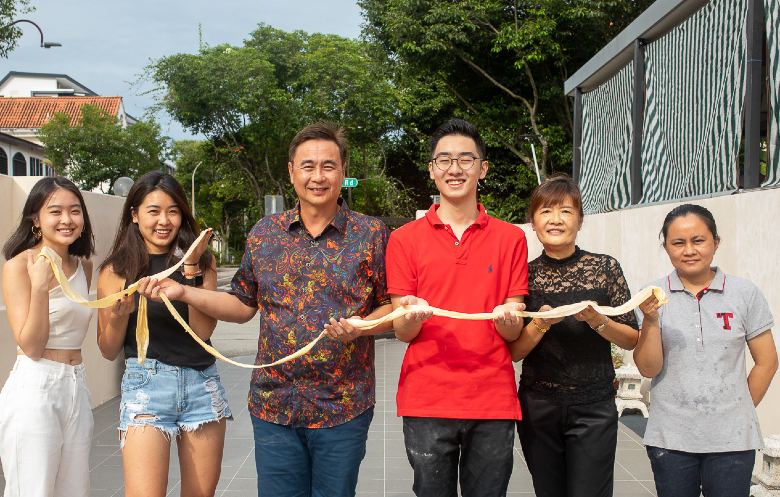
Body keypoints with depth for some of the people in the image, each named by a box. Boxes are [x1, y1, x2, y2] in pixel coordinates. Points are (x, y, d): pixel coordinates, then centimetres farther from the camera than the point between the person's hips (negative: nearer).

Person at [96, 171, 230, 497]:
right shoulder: (117, 270, 2)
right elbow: (109, 351, 6)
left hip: (202, 384, 2)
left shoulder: (200, 262, 6)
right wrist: (120, 313, -14)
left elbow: (203, 331, -6)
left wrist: (191, 268, -11)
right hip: (146, 383, -2)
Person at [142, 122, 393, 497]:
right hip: (274, 406, 2)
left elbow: (391, 308, 0)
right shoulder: (264, 234, 5)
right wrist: (182, 292, 2)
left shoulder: (371, 235, -3)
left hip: (343, 408, -2)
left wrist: (360, 327, -19)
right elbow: (244, 306, 12)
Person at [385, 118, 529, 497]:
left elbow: (514, 332, 5)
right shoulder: (404, 239, 3)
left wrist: (507, 320, -17)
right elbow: (402, 333, 3)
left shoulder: (510, 238, 5)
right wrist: (412, 318, -19)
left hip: (493, 400, 1)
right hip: (427, 401, 0)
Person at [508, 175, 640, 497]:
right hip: (538, 407, 2)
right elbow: (513, 352, 0)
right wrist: (540, 324, -18)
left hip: (593, 409, -1)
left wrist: (596, 320, -16)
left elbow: (632, 340, 1)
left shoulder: (605, 268, -2)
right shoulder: (524, 274, 0)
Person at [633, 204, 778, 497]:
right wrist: (651, 320, -17)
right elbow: (648, 369, -4)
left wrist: (739, 413, 6)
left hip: (731, 440, 0)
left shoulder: (745, 294, -1)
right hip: (669, 439, 0)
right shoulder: (653, 296, -1)